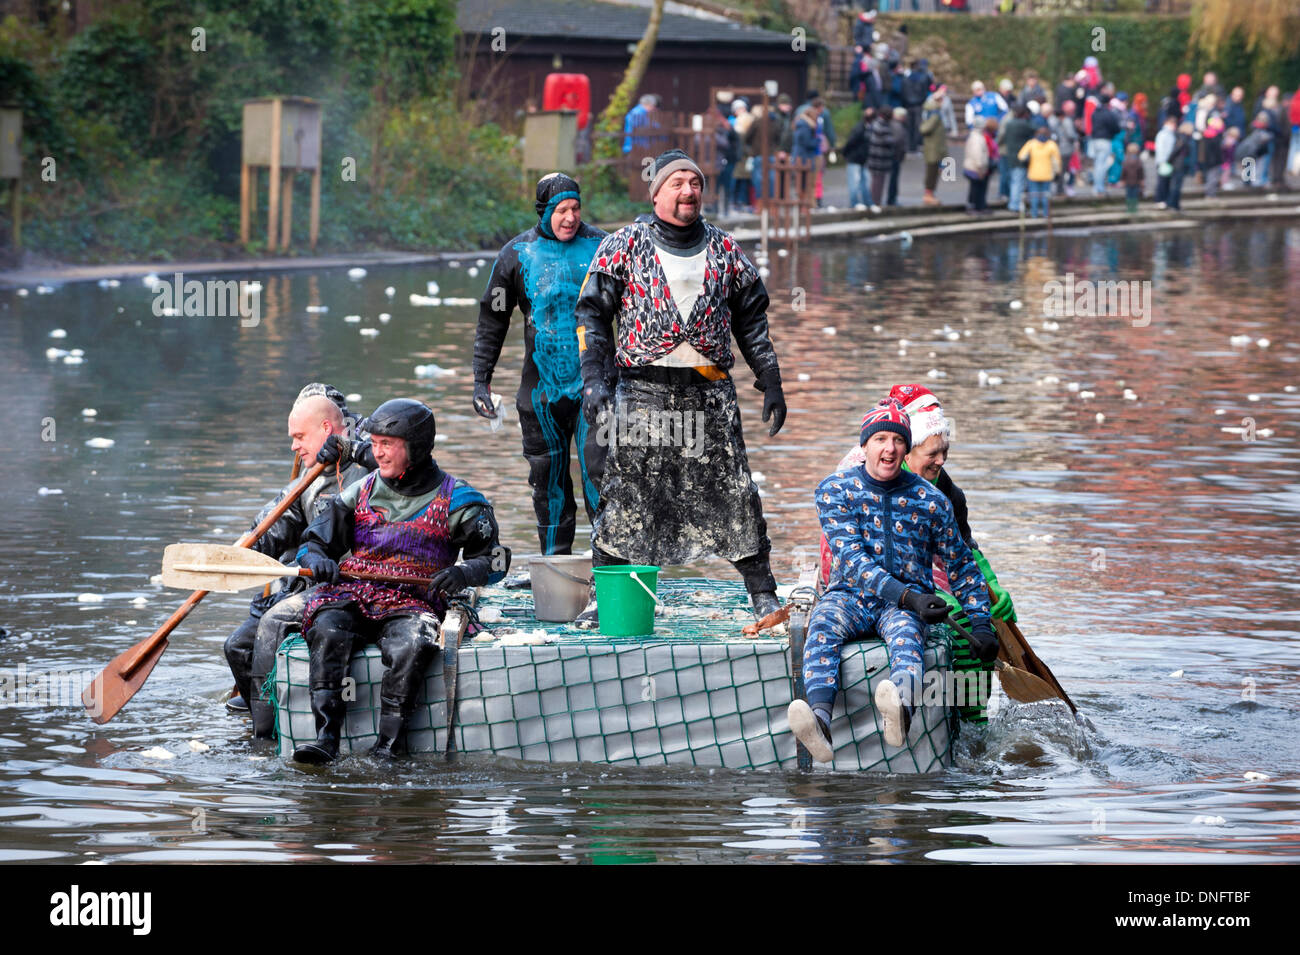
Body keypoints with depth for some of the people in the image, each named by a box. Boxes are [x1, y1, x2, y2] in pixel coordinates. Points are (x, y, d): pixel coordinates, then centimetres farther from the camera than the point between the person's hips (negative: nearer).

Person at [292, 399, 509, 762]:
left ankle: (386, 746, -36)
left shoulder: (455, 500, 6)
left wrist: (465, 572, -18)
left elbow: (494, 560, 4)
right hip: (352, 597, 3)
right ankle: (326, 738, -37)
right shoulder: (360, 493, 17)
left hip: (413, 604, -3)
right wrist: (316, 559, -7)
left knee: (409, 647, -37)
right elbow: (315, 541, 18)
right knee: (328, 631, -31)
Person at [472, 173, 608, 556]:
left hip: (593, 381, -2)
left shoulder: (599, 247, 1)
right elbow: (492, 320, 9)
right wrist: (481, 378, 4)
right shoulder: (518, 253, 2)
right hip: (543, 386, 2)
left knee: (598, 468, -13)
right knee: (548, 477, 8)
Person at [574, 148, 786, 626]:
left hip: (710, 391, 2)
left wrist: (771, 384, 13)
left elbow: (751, 321, 17)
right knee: (624, 491, -2)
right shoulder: (623, 247, 3)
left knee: (733, 491, 0)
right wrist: (592, 378, -11)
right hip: (644, 391, -2)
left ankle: (763, 595, 6)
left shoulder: (724, 250, 11)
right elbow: (592, 313, 1)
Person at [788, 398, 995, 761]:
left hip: (907, 602, 0)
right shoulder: (836, 492, -1)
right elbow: (852, 561, -13)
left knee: (905, 631, -37)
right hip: (852, 596, 0)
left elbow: (962, 567, 16)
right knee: (823, 623, -36)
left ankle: (901, 714, -71)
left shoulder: (929, 500, 5)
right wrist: (908, 596, -25)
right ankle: (820, 721, -62)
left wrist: (981, 625, 6)